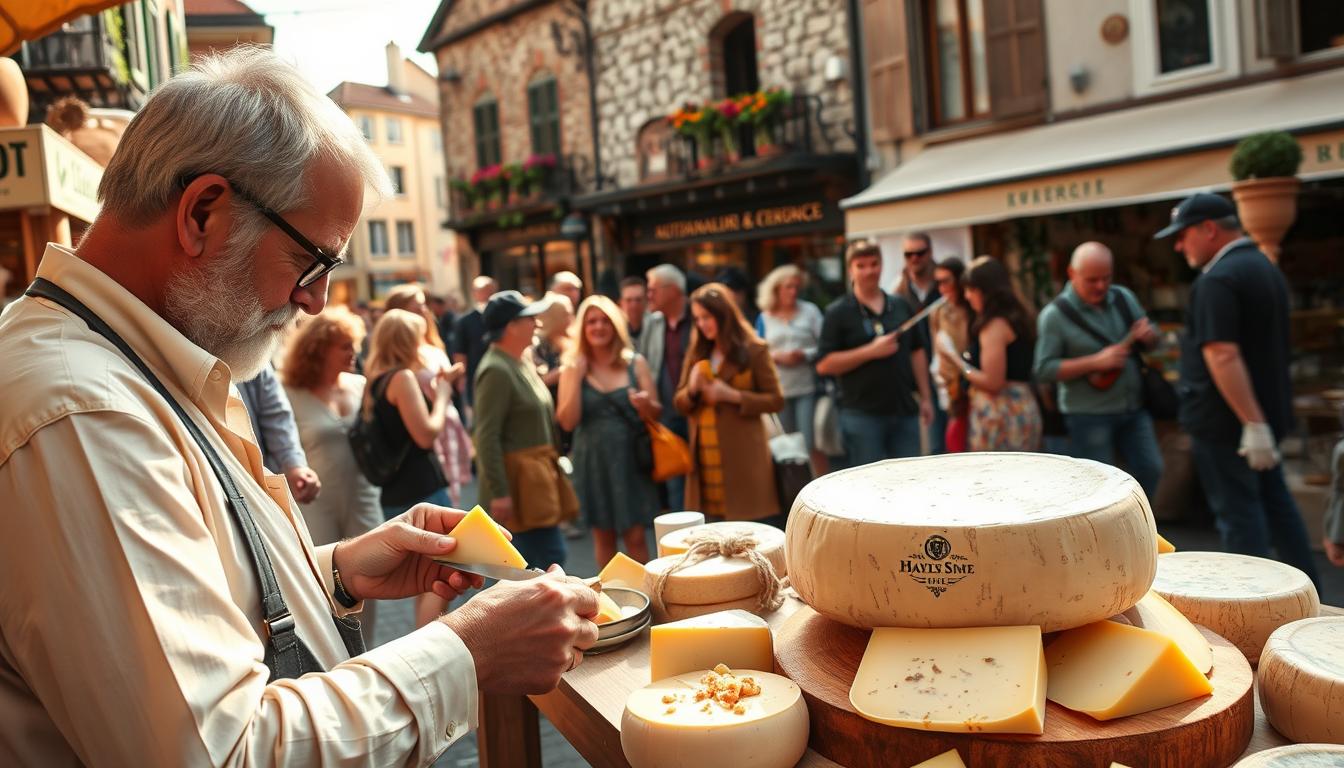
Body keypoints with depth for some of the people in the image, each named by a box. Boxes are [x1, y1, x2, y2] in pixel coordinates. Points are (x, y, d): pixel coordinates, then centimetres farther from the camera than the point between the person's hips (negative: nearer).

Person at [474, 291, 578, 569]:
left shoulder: (522, 364, 13)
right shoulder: (496, 370, -18)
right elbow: (487, 438, -22)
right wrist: (498, 493, -23)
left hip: (537, 475, 10)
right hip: (519, 482, -10)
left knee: (527, 560, 16)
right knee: (550, 557, -9)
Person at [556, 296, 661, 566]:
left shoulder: (635, 363, 2)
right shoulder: (573, 367, 1)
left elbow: (656, 413, 3)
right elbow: (568, 422, -7)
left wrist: (646, 405, -19)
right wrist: (575, 378, -13)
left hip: (631, 459, 0)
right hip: (593, 461, 1)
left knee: (635, 536, -1)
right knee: (603, 535, 10)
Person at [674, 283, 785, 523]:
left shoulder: (754, 350, -2)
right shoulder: (696, 352, 13)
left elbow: (776, 400, -4)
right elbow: (680, 403, 15)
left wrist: (732, 395, -15)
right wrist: (692, 389, -8)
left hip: (743, 456, -4)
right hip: (705, 456, 5)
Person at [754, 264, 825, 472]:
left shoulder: (810, 311, 4)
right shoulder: (765, 318, 10)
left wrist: (805, 355, -16)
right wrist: (775, 356, -8)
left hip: (807, 388, -2)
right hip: (778, 390, 2)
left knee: (812, 443, -6)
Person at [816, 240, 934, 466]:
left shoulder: (901, 306, 12)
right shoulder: (838, 312, -3)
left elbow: (917, 352, 18)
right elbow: (824, 364, -10)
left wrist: (925, 398, 13)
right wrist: (871, 351, -17)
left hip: (905, 411, 5)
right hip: (863, 415, -4)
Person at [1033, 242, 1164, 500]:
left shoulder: (1124, 297, 5)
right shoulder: (1055, 315, -13)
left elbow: (1152, 336, 16)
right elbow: (1043, 370, -16)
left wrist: (1148, 334, -10)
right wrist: (1095, 362, -23)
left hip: (1134, 406, 6)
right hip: (1088, 415, -6)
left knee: (1150, 471, 10)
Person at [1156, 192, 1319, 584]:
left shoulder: (1217, 279, -20)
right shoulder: (1266, 267, 13)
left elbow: (1223, 354, -28)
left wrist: (1252, 423, -28)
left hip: (1225, 419, -9)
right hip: (1269, 409, 9)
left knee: (1237, 511, 0)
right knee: (1275, 500, 19)